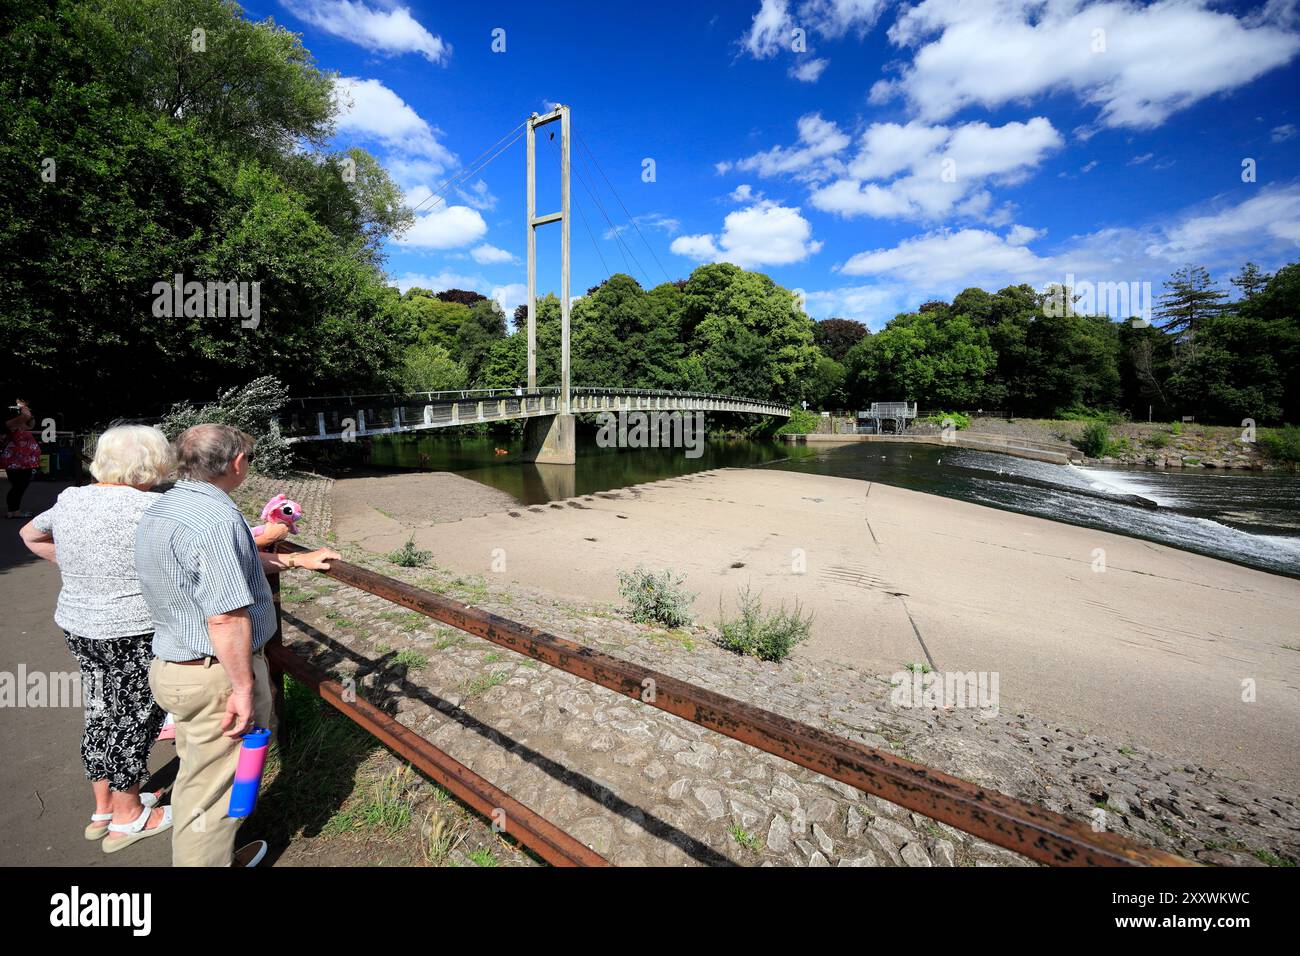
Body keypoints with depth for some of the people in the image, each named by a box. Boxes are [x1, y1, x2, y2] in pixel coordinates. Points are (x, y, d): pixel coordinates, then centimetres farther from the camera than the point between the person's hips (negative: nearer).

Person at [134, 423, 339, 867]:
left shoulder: (162, 509, 7)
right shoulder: (215, 517, -26)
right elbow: (226, 617, -28)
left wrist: (299, 559, 25)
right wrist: (243, 688, -19)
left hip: (173, 665, 10)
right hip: (215, 675, -10)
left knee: (197, 779, 25)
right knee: (211, 790, 9)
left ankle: (218, 854, 43)